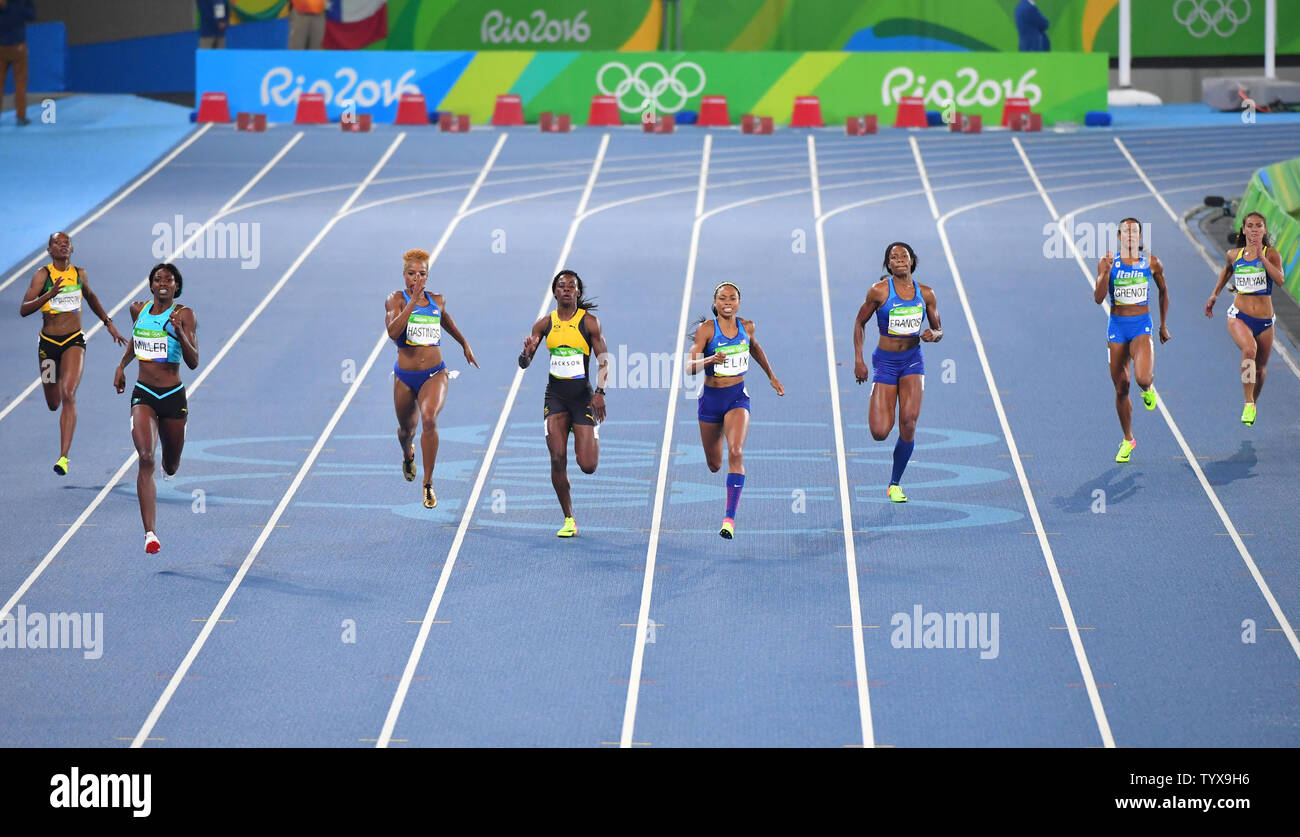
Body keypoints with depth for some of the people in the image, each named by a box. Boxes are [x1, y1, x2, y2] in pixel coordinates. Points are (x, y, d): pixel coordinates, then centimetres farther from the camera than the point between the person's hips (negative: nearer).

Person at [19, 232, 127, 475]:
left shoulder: (79, 273, 4)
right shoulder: (42, 275, -6)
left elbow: (90, 297, 27)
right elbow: (24, 310, -14)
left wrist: (108, 322, 25)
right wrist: (49, 295, -28)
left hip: (74, 341, 0)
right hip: (48, 343, 0)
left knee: (68, 395, -20)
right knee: (53, 404, 13)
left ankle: (64, 456, -24)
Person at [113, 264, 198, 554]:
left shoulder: (184, 315, -8)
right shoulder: (138, 309, 4)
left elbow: (193, 362, -15)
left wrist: (179, 332, -28)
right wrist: (121, 365, 19)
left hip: (174, 397, -1)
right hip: (143, 395, 1)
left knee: (171, 467, 15)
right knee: (145, 458, -19)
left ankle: (169, 461, 58)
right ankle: (150, 533, -23)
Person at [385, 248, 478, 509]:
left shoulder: (437, 301, 5)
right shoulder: (397, 299, -6)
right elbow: (393, 331, -25)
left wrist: (465, 345, 36)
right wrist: (413, 301, -27)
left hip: (434, 375, 0)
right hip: (405, 377, 0)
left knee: (429, 419, -27)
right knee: (407, 429, 18)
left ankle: (428, 484, -19)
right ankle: (408, 455, 58)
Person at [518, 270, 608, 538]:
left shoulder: (589, 322, -2)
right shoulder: (545, 324, 6)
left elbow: (604, 359, -4)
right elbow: (524, 364, 9)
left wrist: (600, 392, -17)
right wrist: (527, 352, -15)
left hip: (583, 395, -2)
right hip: (555, 395, 2)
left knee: (588, 466, -6)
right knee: (558, 460, -9)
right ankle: (568, 520, 2)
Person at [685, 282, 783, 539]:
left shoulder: (747, 327, 0)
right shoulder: (706, 329, -10)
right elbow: (689, 367, -17)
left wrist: (771, 376, 29)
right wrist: (711, 359, -36)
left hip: (737, 397, 0)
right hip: (710, 397, 0)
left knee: (736, 452, -23)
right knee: (714, 464, 12)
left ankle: (730, 518, -25)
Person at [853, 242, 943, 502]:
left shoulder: (926, 293, 1)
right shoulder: (879, 291, -7)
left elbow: (938, 330, 12)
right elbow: (860, 323, 3)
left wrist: (933, 334, -13)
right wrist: (858, 360, -5)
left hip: (912, 360, 2)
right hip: (885, 361, -2)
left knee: (909, 423, -14)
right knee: (880, 433, -11)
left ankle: (895, 484, 4)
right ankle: (875, 410, 30)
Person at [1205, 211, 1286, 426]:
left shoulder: (1271, 254, -4)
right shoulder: (1234, 255, 4)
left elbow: (1280, 279, -23)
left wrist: (1261, 256, -26)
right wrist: (1214, 295, 28)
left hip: (1264, 320, 1)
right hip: (1239, 316, 0)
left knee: (1260, 369, 12)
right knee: (1250, 349, -31)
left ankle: (1253, 403, 42)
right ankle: (1248, 404, -26)